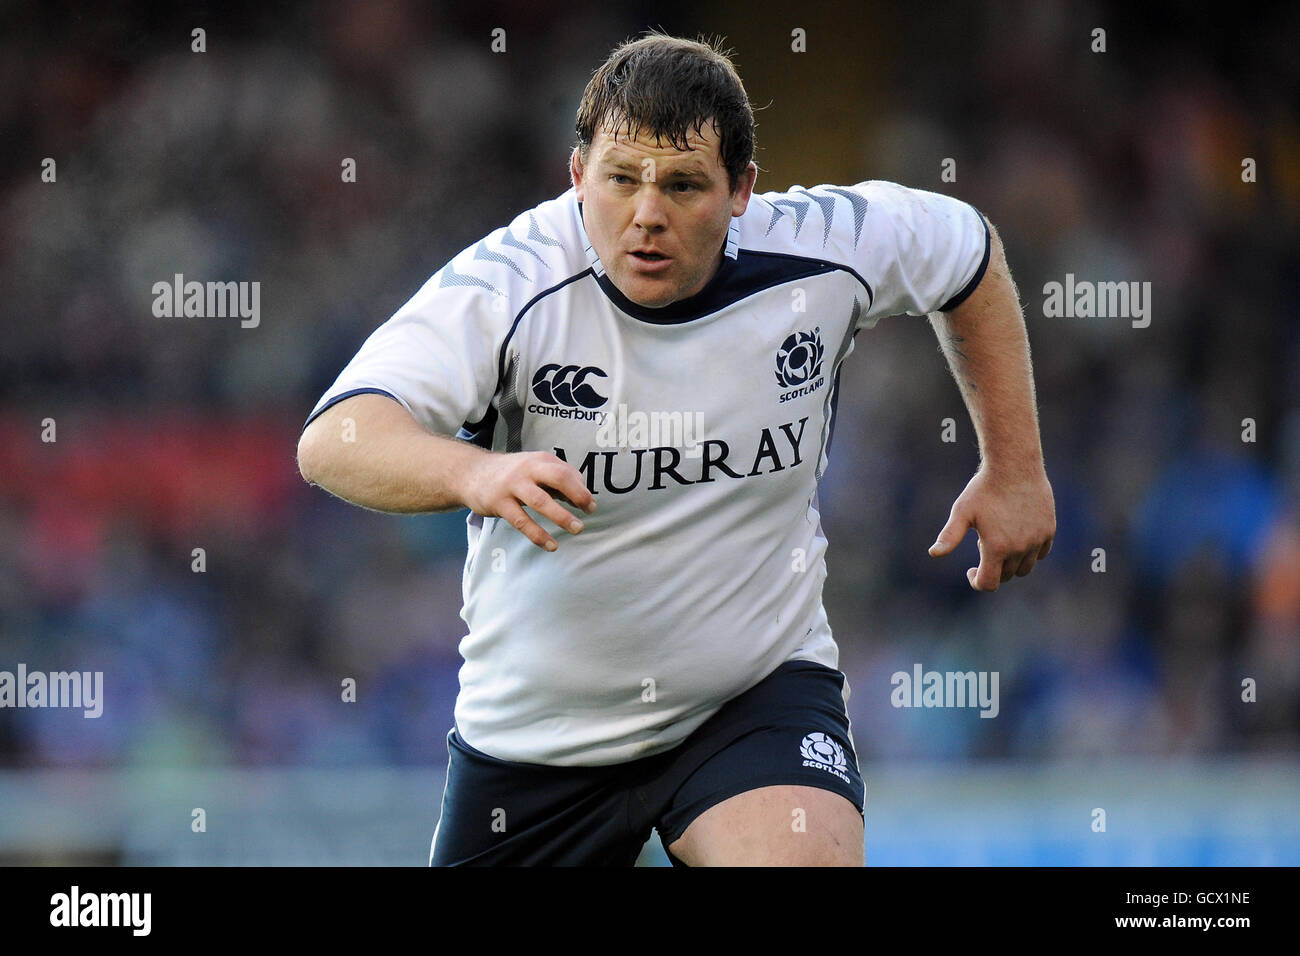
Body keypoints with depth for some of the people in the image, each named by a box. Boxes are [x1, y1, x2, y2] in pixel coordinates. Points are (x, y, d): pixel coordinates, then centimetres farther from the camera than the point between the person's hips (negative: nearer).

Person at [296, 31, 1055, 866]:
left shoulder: (823, 252, -11)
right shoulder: (508, 286, -21)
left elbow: (972, 252, 12)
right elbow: (332, 443, -35)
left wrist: (1016, 471, 11)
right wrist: (475, 473, -55)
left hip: (760, 691, 0)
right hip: (538, 729, 0)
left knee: (809, 857, -29)